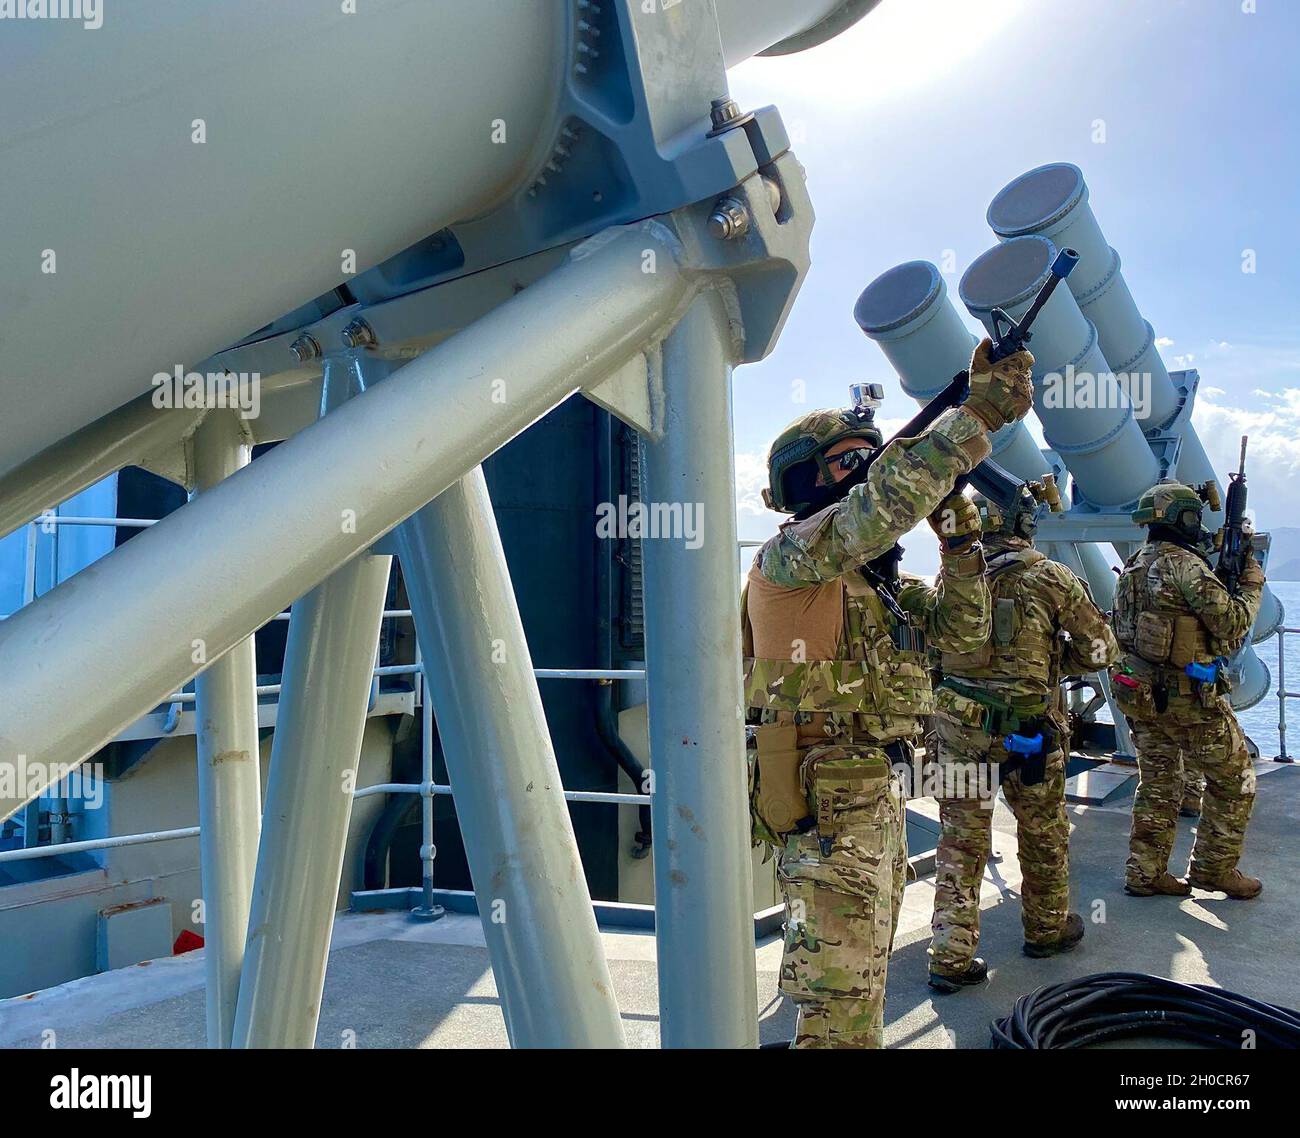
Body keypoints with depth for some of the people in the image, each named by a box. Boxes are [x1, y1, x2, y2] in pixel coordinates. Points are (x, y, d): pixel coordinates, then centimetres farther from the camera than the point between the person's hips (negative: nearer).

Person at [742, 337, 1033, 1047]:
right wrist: (976, 414, -30)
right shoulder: (788, 557, -13)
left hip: (877, 800, 9)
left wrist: (959, 537, -2)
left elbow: (958, 628, 11)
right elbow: (877, 508, -30)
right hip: (826, 809, -9)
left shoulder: (875, 575, 15)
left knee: (863, 976, 21)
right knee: (840, 1003, -3)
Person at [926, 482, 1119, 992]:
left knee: (960, 843, 9)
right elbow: (1100, 650, -2)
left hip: (959, 725, 2)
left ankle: (951, 956, 8)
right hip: (1029, 733, -2)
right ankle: (1047, 928, 38)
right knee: (1044, 833, 20)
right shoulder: (1052, 579, -9)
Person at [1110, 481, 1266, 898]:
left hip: (1140, 692, 8)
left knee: (1157, 786, 15)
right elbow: (1231, 624, -16)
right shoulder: (1185, 565, -17)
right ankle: (1214, 868, 16)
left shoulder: (1135, 566, 11)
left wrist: (1224, 580, 14)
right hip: (1188, 697, -8)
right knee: (1233, 781, 9)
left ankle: (1144, 874, 17)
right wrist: (1250, 587, 1)